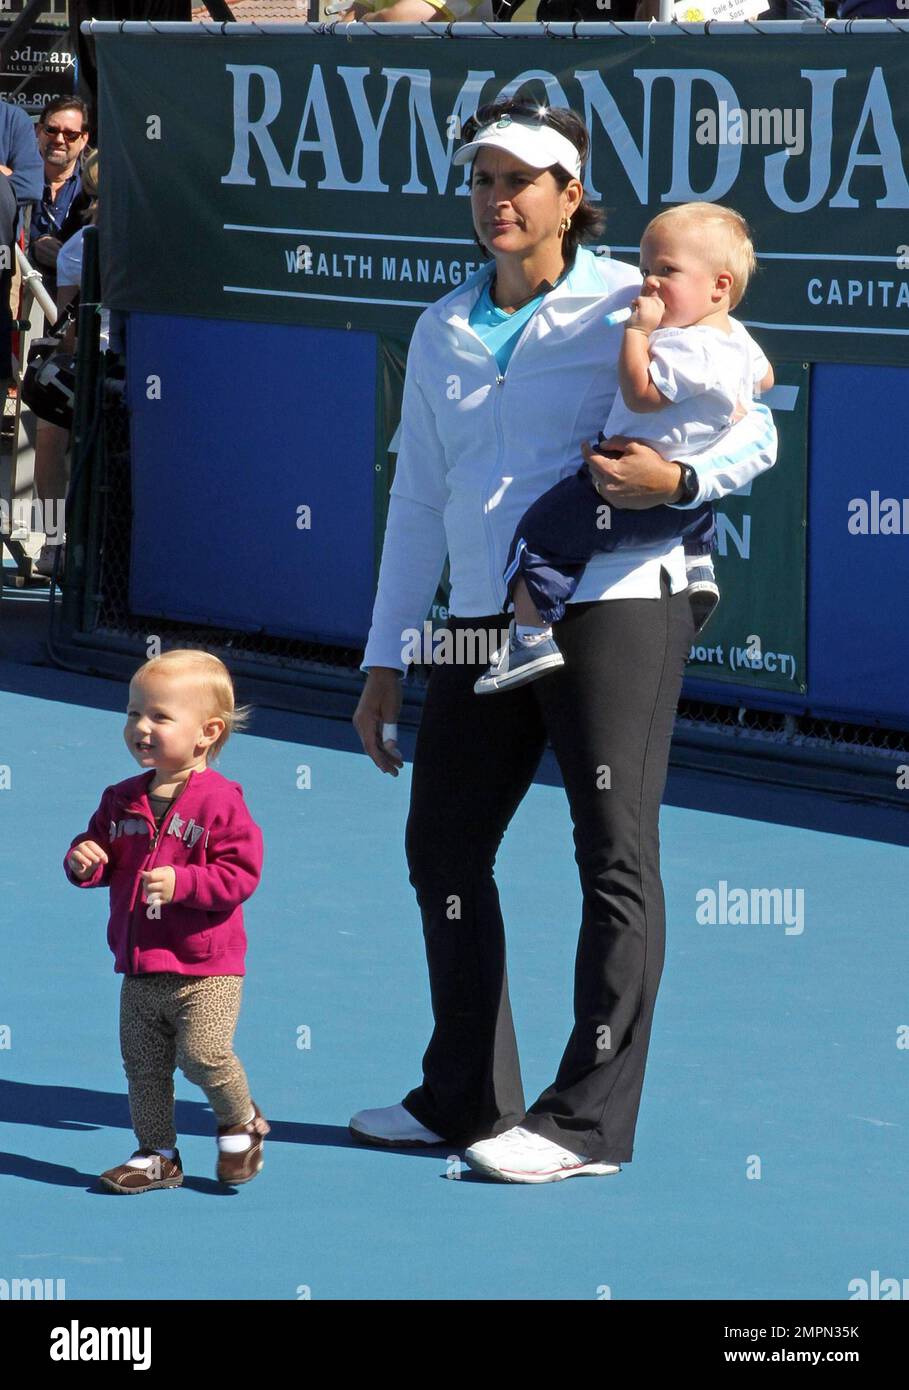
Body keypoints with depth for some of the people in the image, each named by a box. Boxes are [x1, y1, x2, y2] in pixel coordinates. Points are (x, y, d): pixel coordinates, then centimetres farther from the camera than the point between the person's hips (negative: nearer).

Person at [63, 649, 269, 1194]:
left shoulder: (219, 801, -12)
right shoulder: (123, 800, 7)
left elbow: (240, 873, -16)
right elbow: (98, 850, 16)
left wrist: (182, 882, -26)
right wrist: (84, 861, -8)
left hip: (205, 969, -6)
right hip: (140, 969, 6)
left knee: (204, 1052, -16)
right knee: (143, 1066, 9)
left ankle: (241, 1121, 12)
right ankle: (157, 1154, 23)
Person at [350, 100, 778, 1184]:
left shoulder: (627, 305, -2)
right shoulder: (442, 332, 14)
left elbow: (751, 435, -1)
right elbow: (417, 504, 18)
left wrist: (677, 478, -22)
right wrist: (385, 662, 15)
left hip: (613, 606, -7)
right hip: (483, 626, 7)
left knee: (614, 856, -7)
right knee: (442, 846, 10)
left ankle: (589, 1123, -3)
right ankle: (470, 1100, 21)